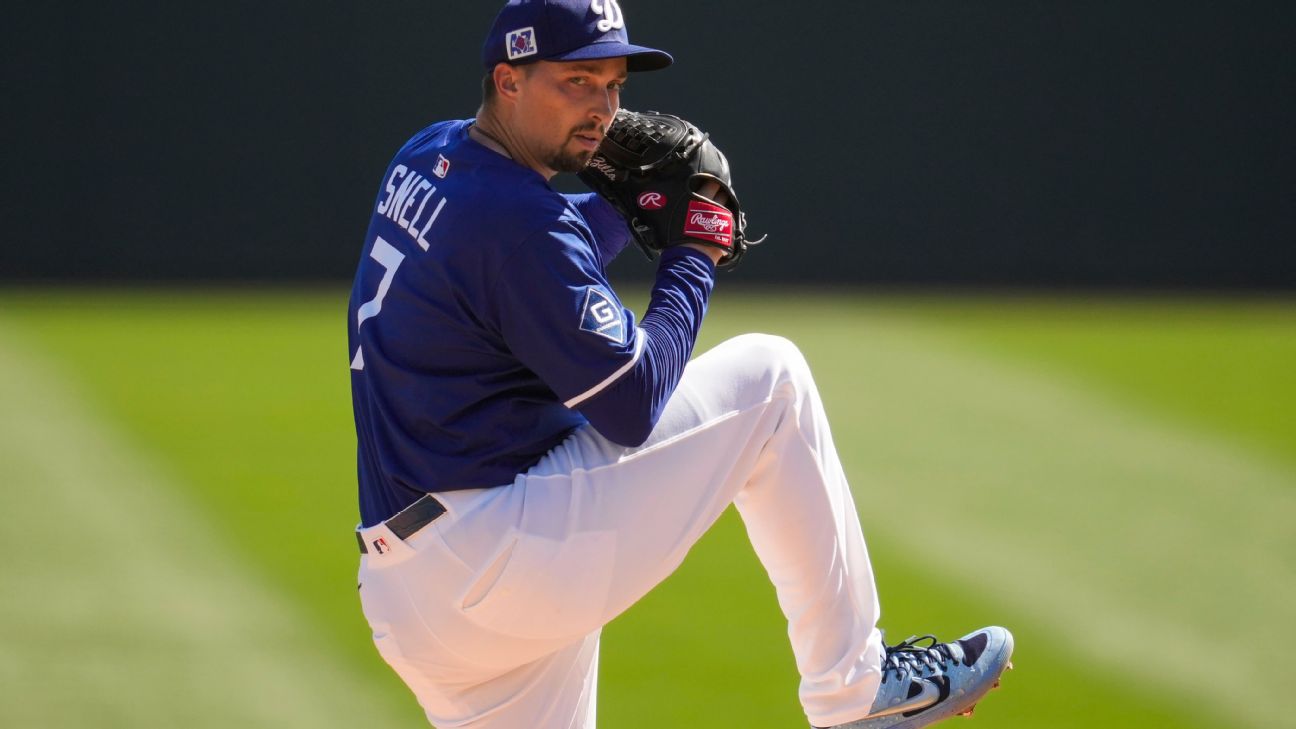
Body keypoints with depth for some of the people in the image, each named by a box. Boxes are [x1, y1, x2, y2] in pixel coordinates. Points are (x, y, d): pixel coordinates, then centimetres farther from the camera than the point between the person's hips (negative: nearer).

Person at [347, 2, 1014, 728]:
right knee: (768, 377, 0)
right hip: (492, 553, -10)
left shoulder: (427, 158, 13)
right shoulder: (515, 221, -16)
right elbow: (633, 408, -14)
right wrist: (695, 258, -1)